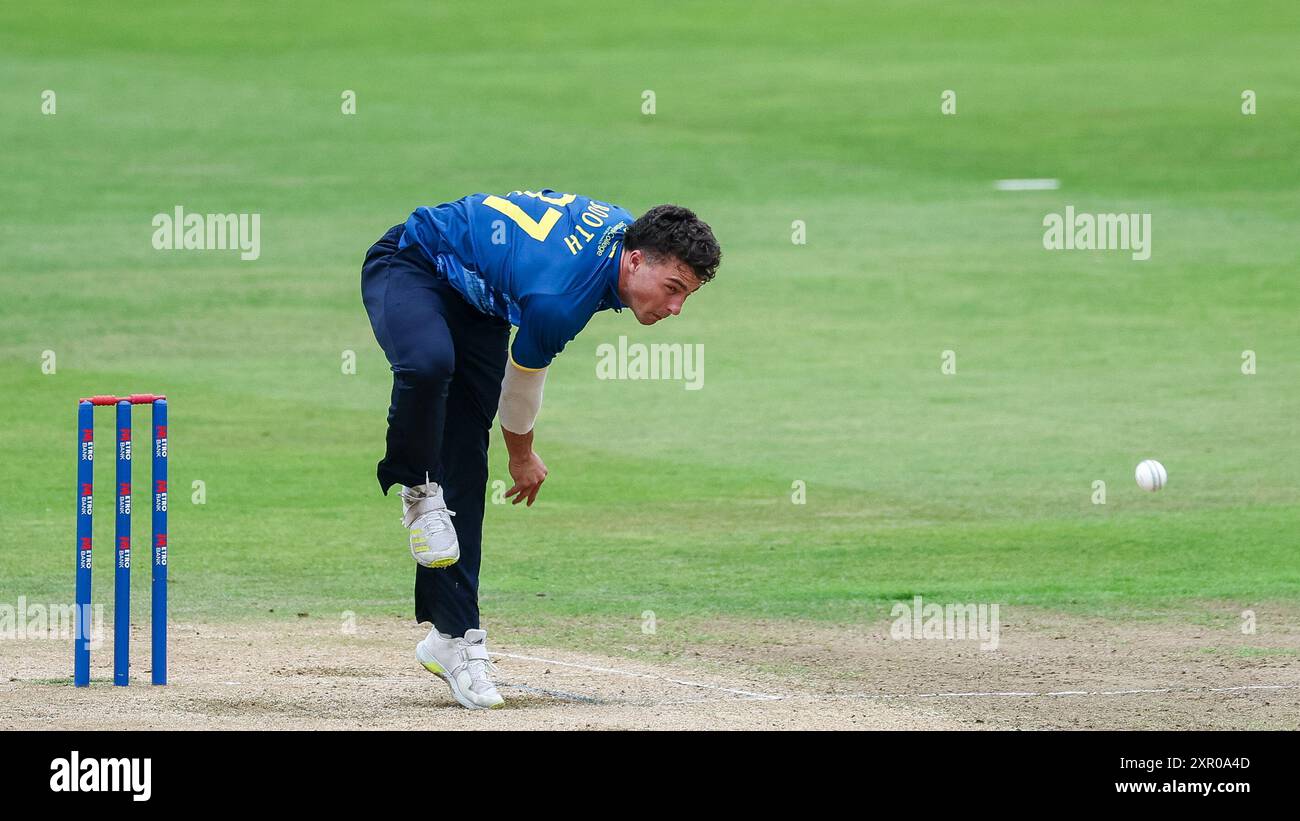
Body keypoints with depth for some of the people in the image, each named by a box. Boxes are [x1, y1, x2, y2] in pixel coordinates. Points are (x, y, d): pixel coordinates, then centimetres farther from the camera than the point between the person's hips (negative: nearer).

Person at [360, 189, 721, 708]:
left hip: (475, 292, 8)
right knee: (429, 363, -42)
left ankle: (454, 633, -6)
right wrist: (522, 457, 8)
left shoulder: (627, 231, -13)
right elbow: (520, 387, -14)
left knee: (464, 465, -4)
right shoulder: (558, 299, -35)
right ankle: (418, 488, -14)